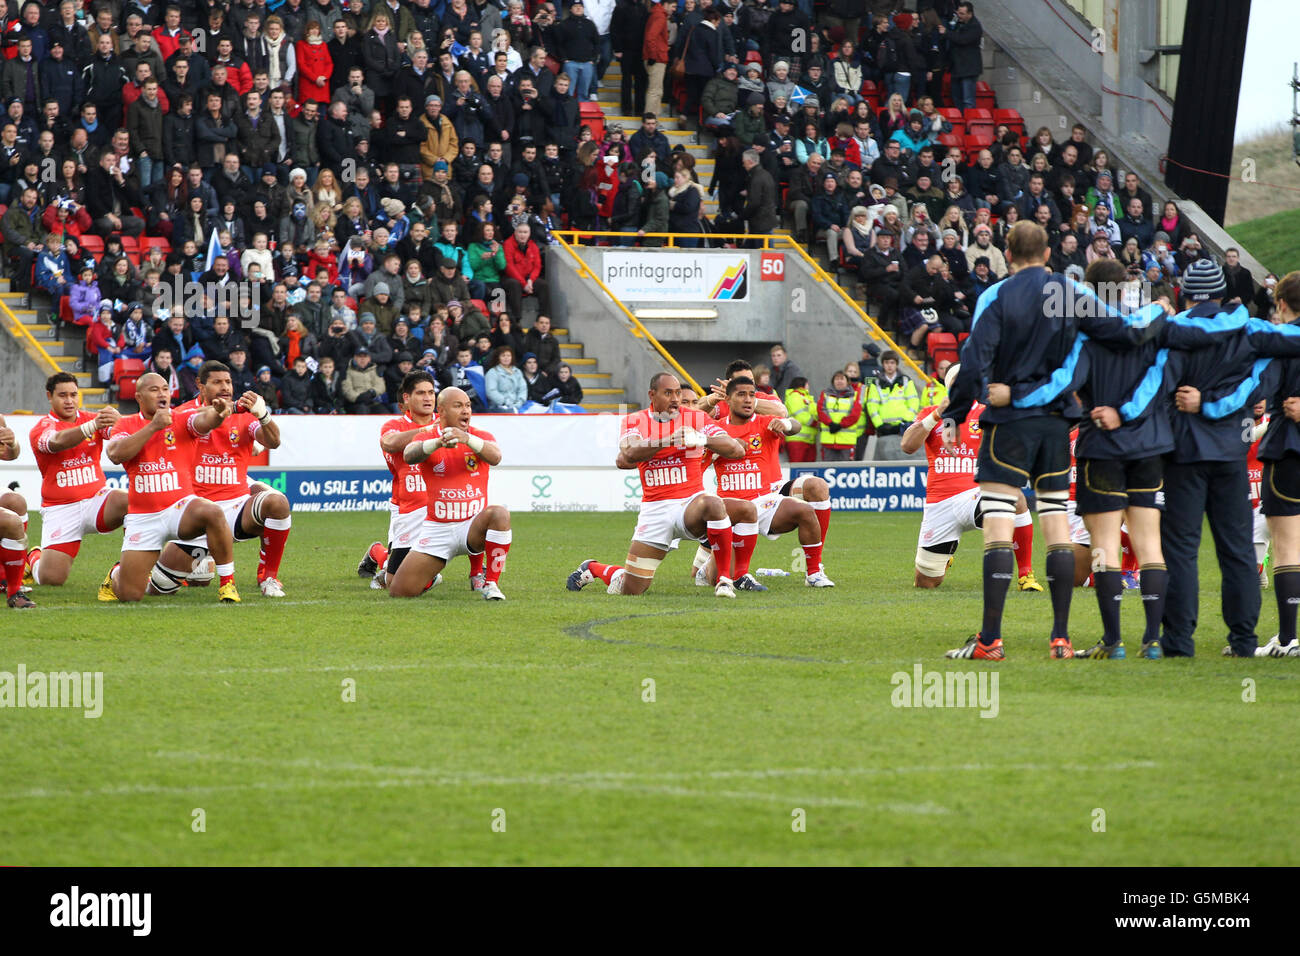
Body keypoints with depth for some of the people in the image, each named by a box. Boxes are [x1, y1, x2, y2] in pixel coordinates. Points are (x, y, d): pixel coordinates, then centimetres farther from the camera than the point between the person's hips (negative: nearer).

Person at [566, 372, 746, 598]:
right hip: (654, 510, 0)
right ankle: (592, 569, 36)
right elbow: (628, 455, -19)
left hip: (691, 502, 0)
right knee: (631, 589, 0)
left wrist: (703, 439, -27)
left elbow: (737, 450, -9)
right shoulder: (635, 421, 3)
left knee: (713, 505, -39)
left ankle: (725, 578, -25)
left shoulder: (696, 418, 2)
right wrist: (667, 441, -33)